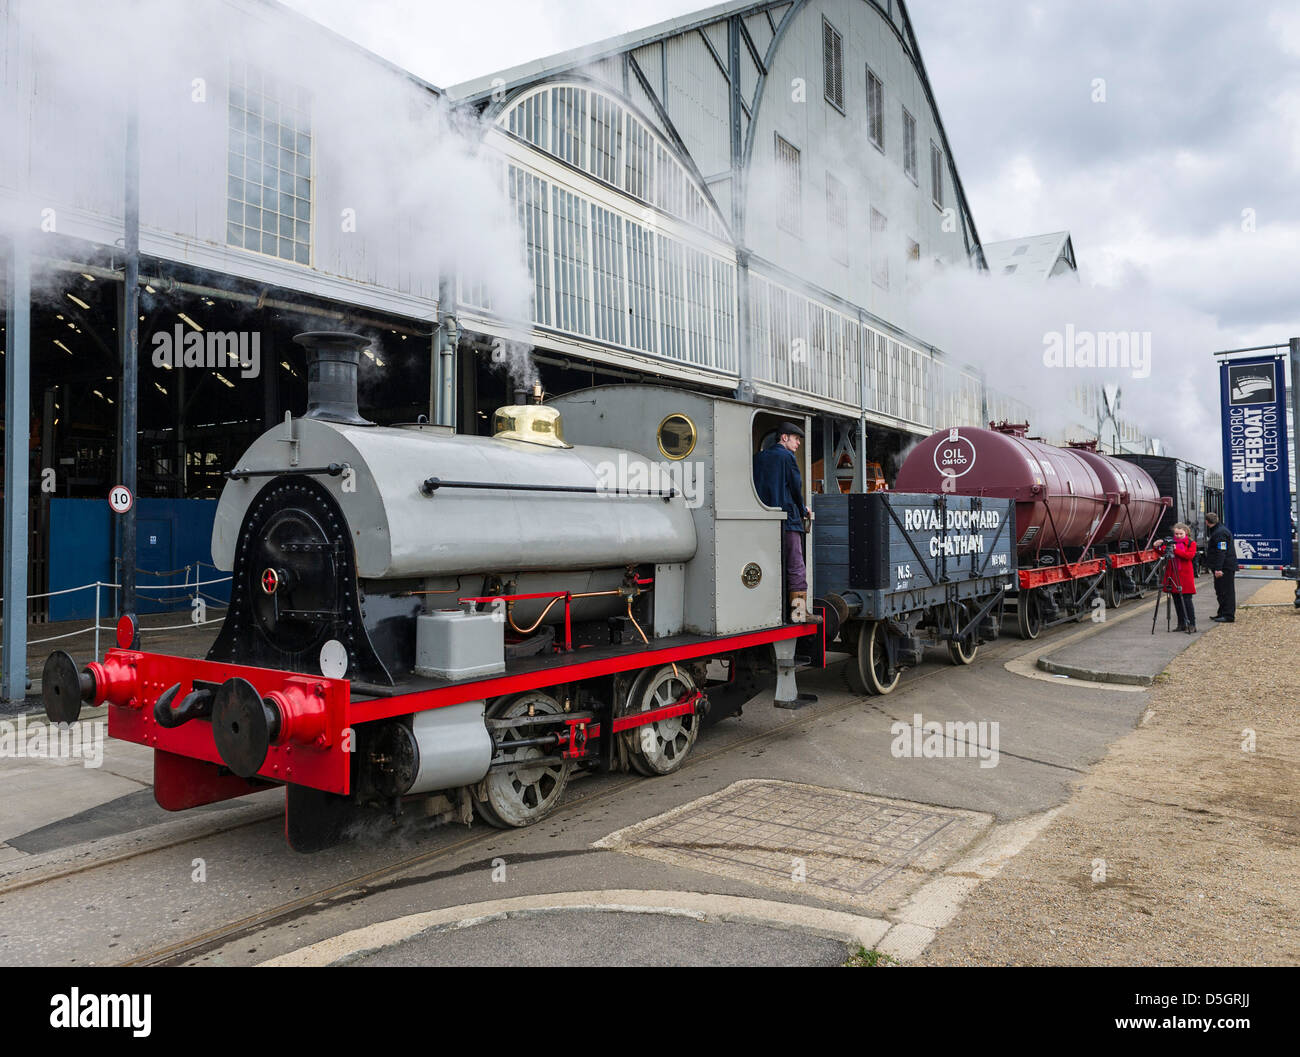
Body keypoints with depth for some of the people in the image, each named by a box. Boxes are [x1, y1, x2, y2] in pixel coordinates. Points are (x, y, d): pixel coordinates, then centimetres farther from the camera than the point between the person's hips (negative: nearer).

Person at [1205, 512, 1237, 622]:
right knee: (1220, 590, 16)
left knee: (1226, 591, -8)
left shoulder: (1220, 533, -17)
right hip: (1224, 567, 11)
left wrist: (1218, 568, -25)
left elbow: (1221, 552, -23)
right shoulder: (1218, 530, 16)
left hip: (1225, 567, -11)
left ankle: (1229, 616, -6)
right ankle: (1222, 613, 24)